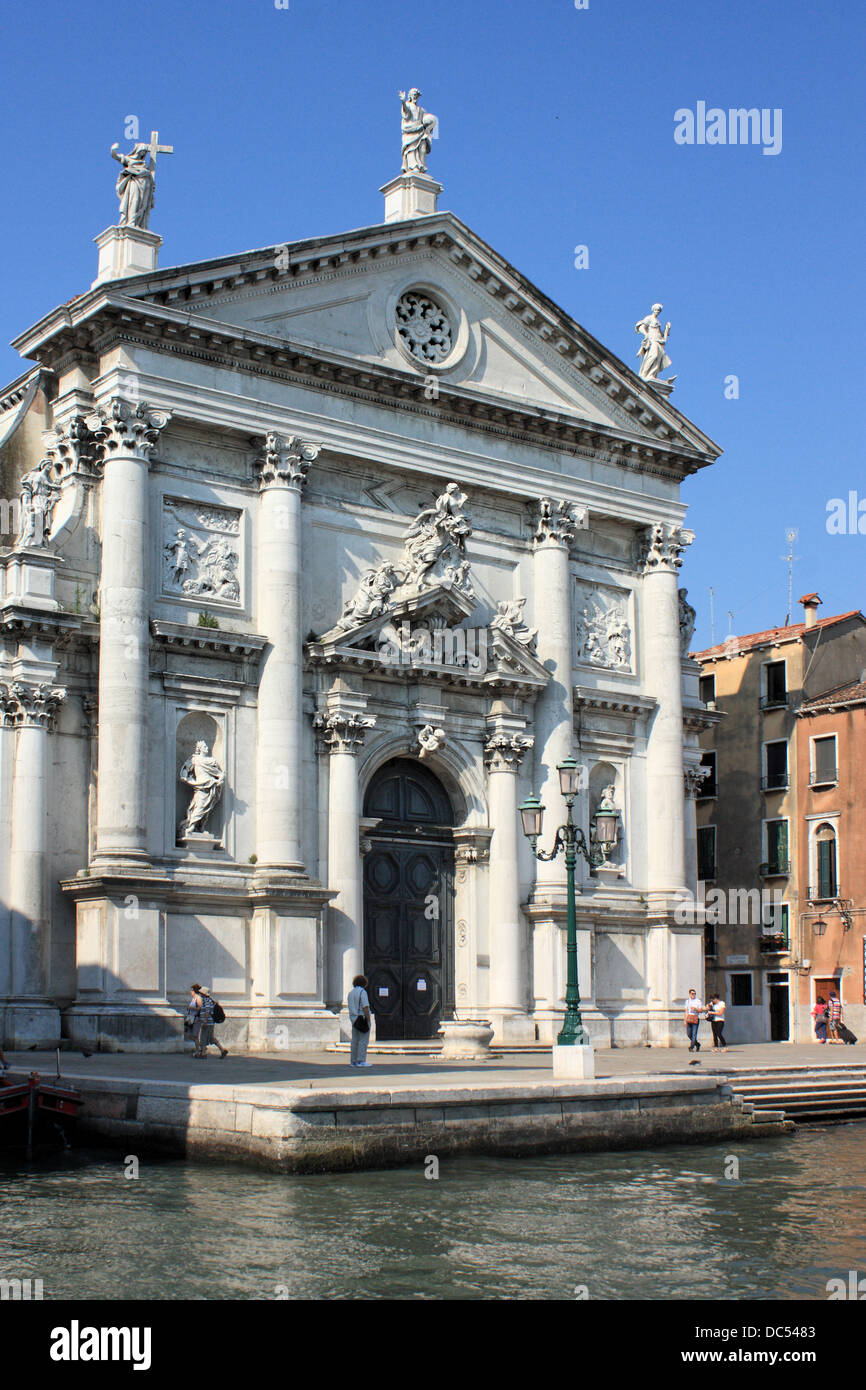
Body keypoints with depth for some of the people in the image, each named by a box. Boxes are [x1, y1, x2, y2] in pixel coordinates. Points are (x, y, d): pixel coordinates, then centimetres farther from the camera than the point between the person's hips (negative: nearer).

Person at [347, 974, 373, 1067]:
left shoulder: (351, 992, 13)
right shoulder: (362, 992, -11)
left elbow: (349, 1007, 14)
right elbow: (365, 1007, -18)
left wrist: (352, 1020, 16)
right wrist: (368, 1020, -16)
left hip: (354, 1019, 8)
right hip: (363, 1018, -8)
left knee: (355, 1040, 9)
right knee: (363, 1040, -6)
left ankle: (354, 1061, 10)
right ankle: (361, 1061, -9)